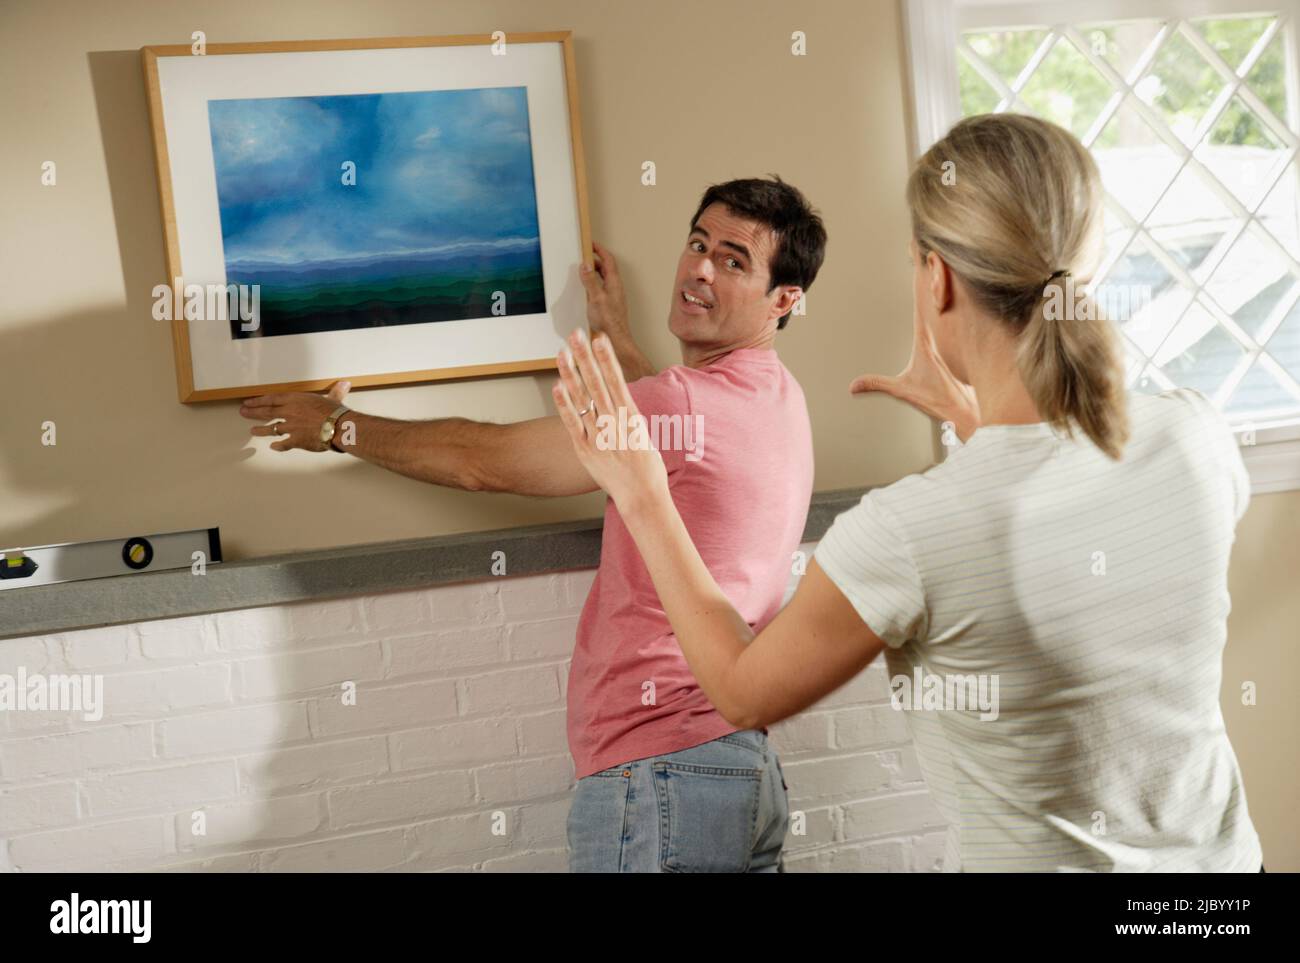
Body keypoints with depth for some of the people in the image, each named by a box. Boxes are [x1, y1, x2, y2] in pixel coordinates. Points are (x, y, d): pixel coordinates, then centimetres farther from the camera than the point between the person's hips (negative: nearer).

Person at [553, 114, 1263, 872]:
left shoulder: (906, 534, -28)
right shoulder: (1198, 438, -16)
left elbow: (743, 692, -9)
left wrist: (643, 496, -3)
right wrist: (968, 413, 13)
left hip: (1034, 857, -4)